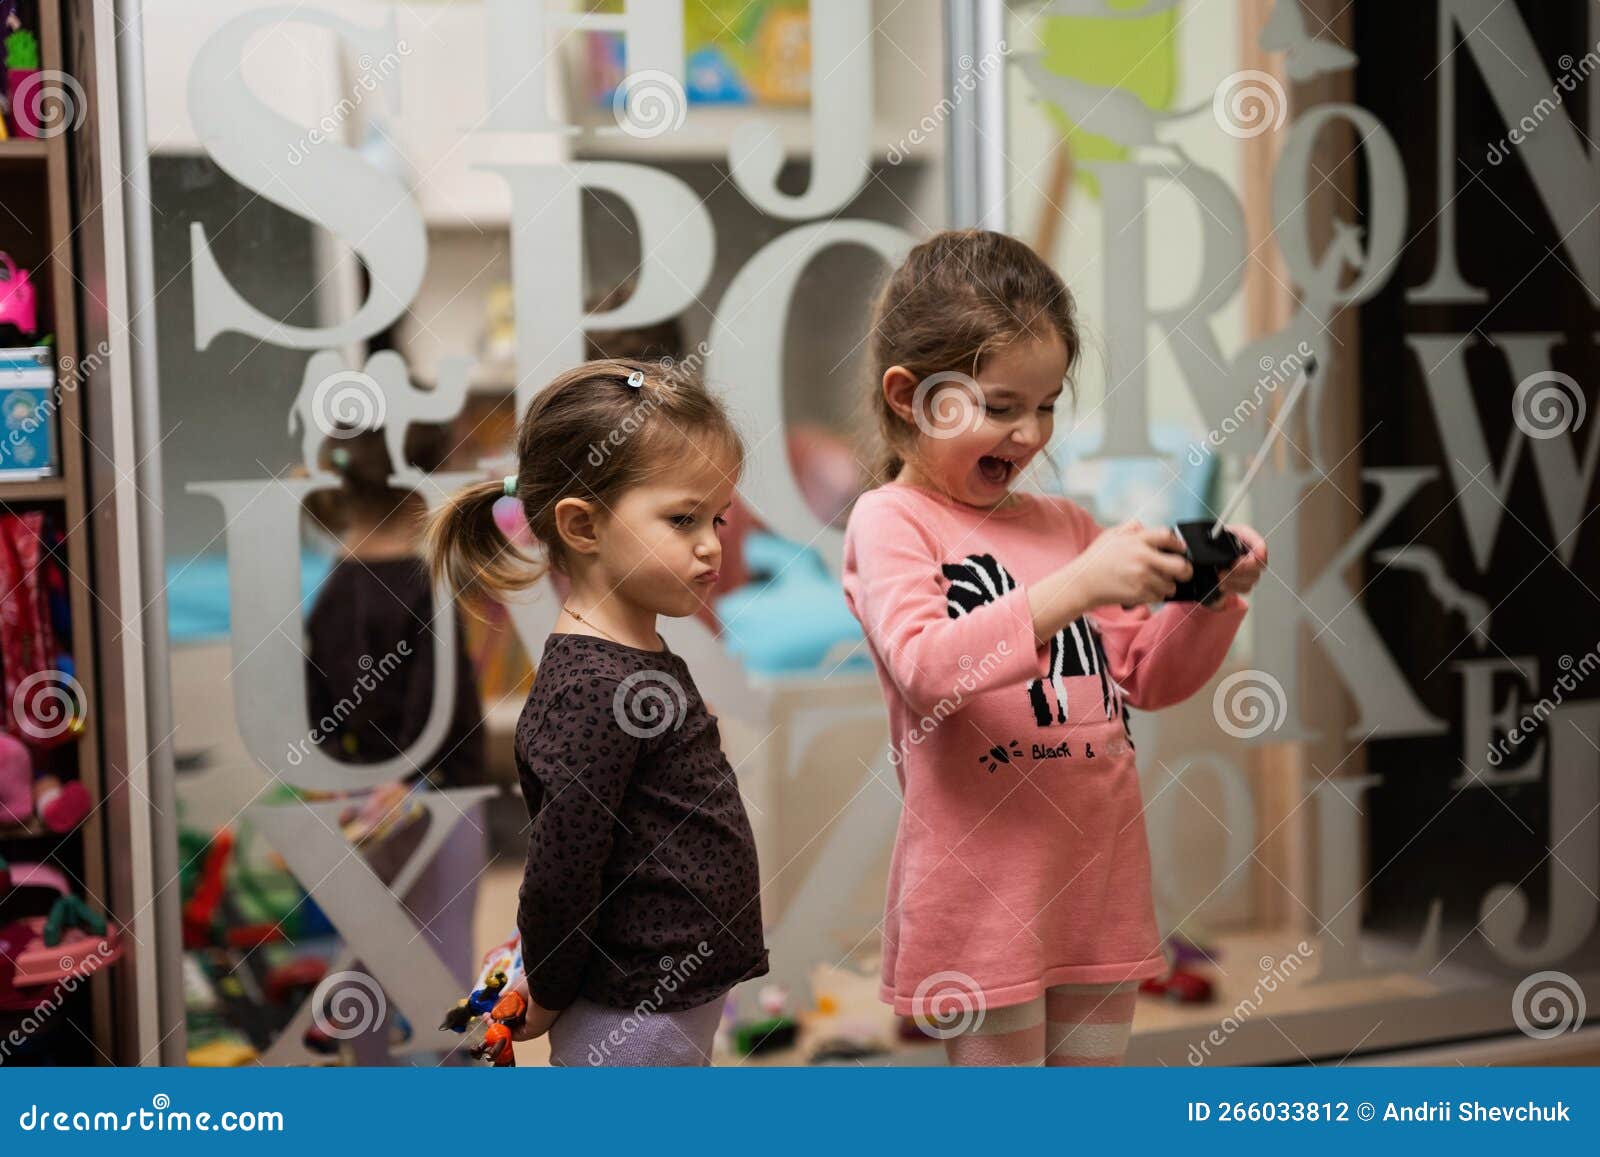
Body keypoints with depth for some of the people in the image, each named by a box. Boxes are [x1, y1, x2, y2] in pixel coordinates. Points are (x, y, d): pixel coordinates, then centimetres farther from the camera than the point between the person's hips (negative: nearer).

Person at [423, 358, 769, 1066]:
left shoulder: (635, 657, 7)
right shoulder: (594, 691, -24)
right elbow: (560, 869, -22)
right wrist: (548, 997, -8)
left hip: (680, 999, 10)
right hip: (633, 1023, -9)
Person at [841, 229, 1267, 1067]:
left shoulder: (1064, 523, 13)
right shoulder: (890, 521, -7)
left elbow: (1144, 677, 16)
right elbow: (925, 668, -24)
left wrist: (1211, 599, -3)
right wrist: (1075, 587, -31)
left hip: (1099, 868, 6)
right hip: (983, 884, -6)